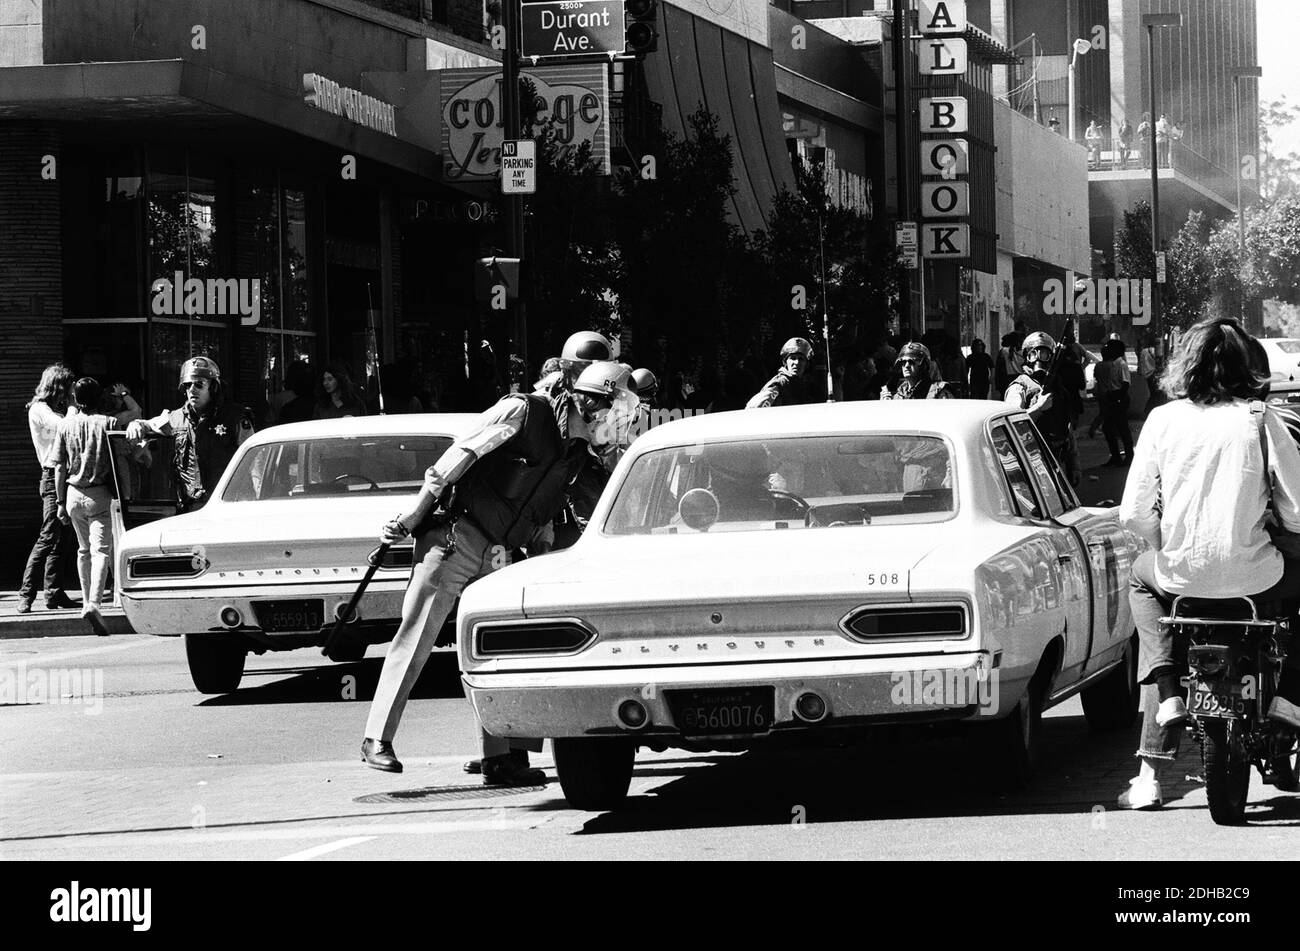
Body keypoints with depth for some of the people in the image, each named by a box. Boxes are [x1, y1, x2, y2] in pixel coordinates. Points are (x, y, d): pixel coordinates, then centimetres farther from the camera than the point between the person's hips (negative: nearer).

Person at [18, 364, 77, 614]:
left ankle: (54, 593, 10)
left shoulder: (56, 409, 19)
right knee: (48, 536, -12)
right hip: (53, 478, -9)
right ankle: (26, 594, -11)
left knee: (57, 537, 8)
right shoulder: (39, 410, -7)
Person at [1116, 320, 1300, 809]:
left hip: (1181, 575, 2)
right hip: (1252, 576, -2)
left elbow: (1133, 515, -3)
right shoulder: (1260, 420, -4)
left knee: (1143, 579, 36)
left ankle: (1167, 691, 19)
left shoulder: (1162, 420, -1)